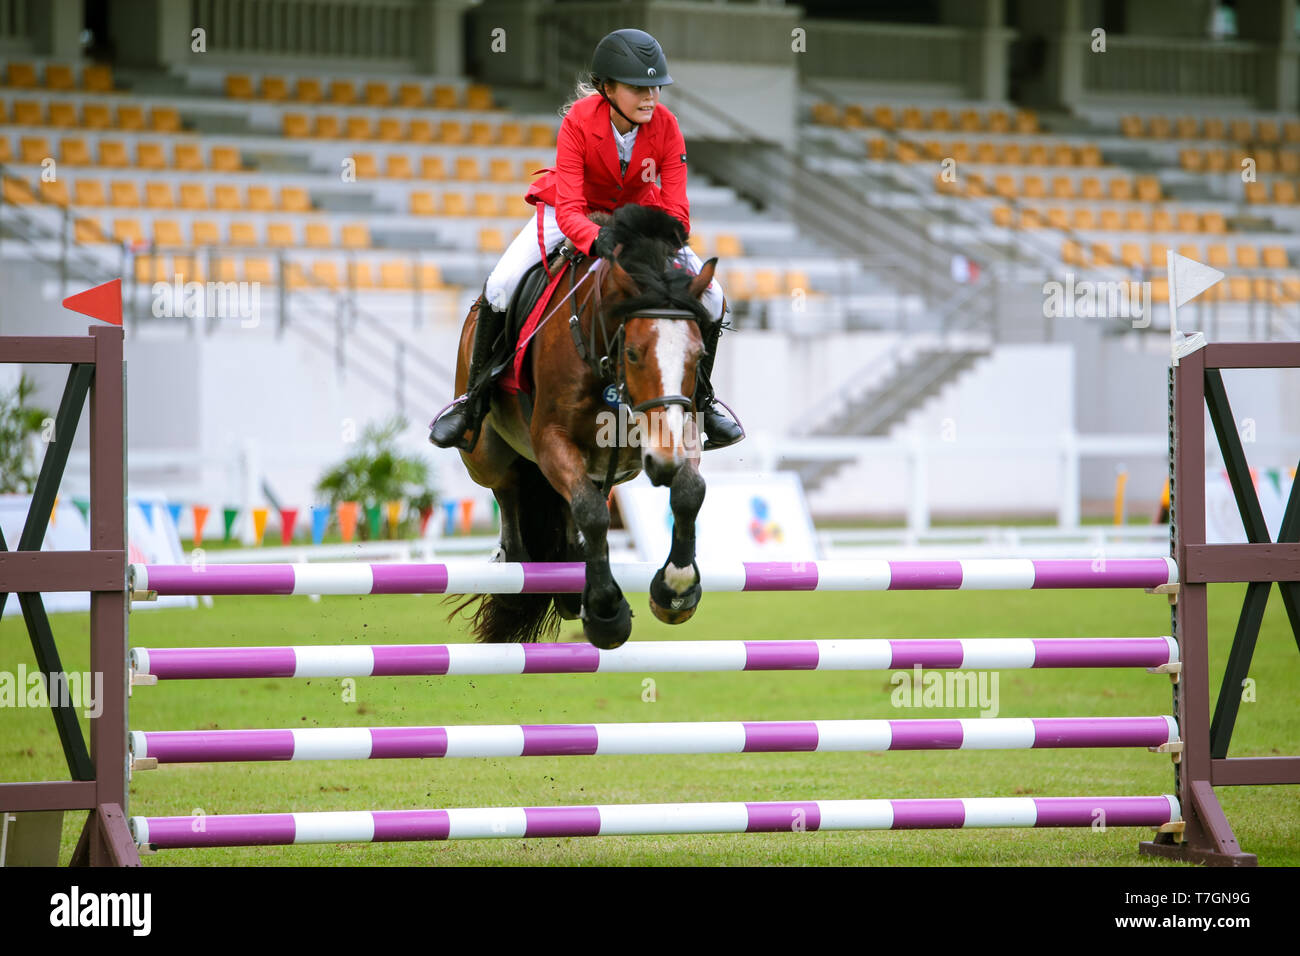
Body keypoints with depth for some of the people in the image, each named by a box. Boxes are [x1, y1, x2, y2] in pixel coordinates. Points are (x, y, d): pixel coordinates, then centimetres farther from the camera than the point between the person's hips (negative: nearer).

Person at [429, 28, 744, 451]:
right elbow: (569, 209, -35)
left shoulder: (665, 126, -23)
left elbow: (675, 211, -22)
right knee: (500, 287, -24)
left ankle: (700, 398, 14)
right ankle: (474, 399, -3)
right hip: (573, 213, -2)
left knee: (711, 296, -13)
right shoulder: (579, 121, -29)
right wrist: (597, 241, -55)